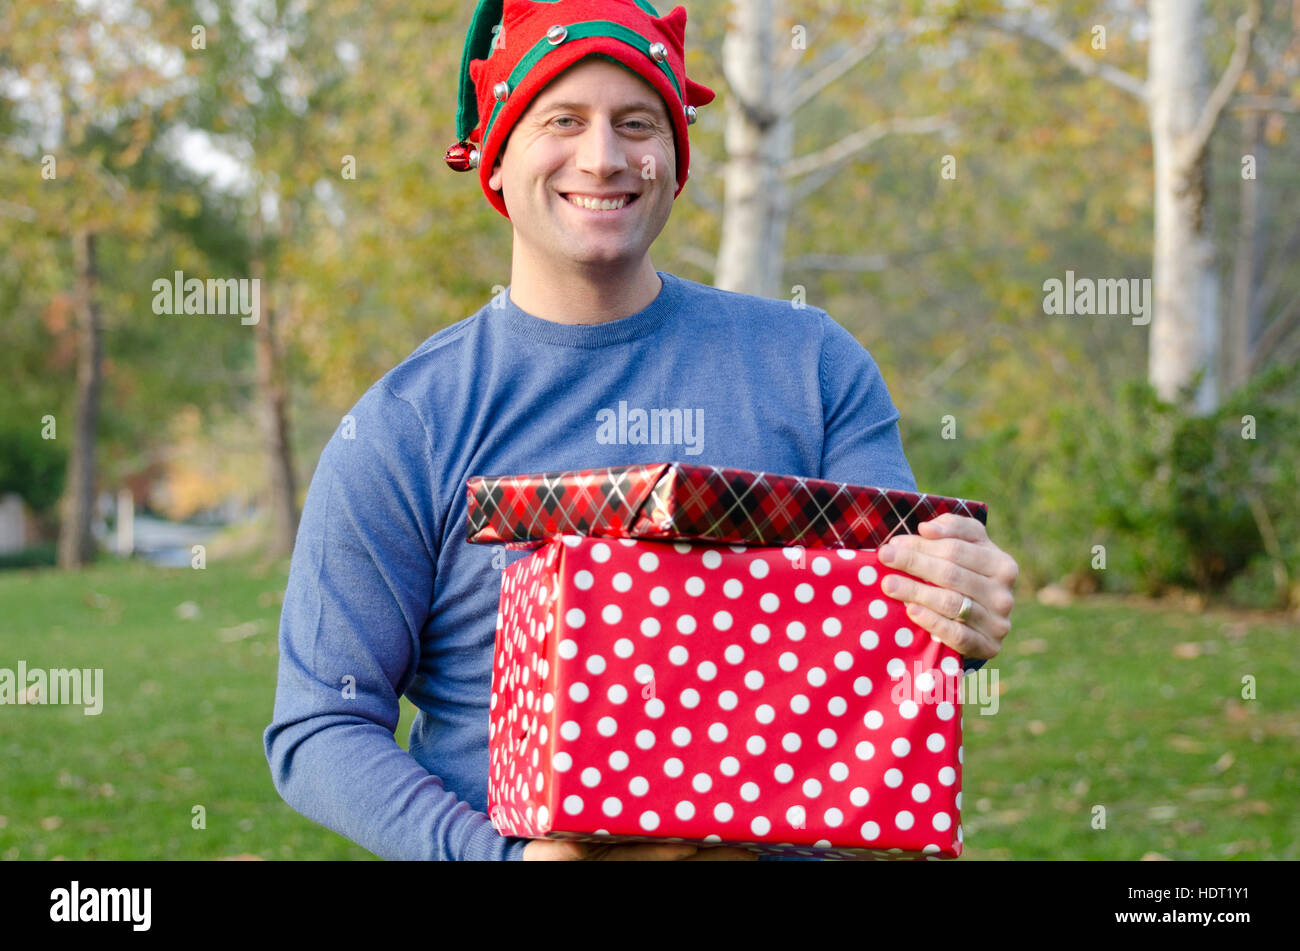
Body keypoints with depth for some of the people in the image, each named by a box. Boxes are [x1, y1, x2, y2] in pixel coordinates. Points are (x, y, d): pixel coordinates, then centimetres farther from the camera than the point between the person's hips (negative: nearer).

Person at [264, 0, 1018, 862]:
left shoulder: (809, 363, 5)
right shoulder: (399, 432, -1)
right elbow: (317, 731, -1)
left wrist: (962, 621, -17)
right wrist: (507, 853, -16)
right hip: (505, 836, -3)